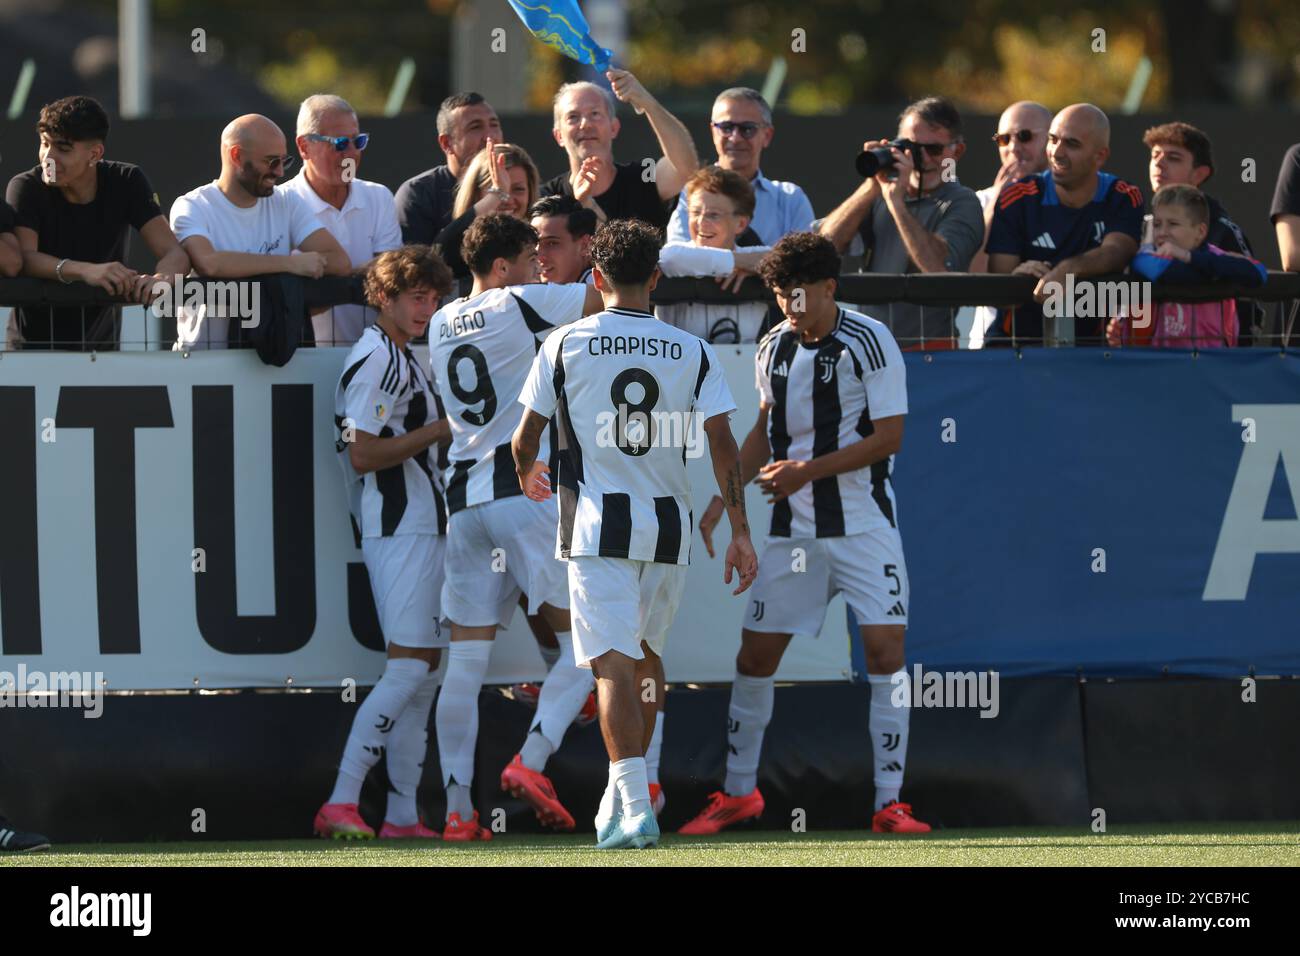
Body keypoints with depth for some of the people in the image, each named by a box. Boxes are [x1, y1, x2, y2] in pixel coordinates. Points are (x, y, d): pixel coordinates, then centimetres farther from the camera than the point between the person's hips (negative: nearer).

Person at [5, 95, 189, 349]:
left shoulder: (127, 182, -5)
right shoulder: (25, 188, -11)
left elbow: (175, 253, -12)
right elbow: (22, 258, -27)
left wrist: (160, 277, -37)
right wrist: (85, 271, -45)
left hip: (101, 346, 2)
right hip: (35, 344, -2)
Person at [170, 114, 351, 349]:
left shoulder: (287, 203, 10)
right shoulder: (192, 208, -4)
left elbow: (340, 262, -1)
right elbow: (208, 263, -26)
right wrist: (290, 264, -20)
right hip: (204, 353, -3)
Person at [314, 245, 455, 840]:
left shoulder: (403, 359, 21)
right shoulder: (376, 359, -11)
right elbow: (364, 455, -18)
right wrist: (443, 429, -15)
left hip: (421, 528, 11)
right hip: (398, 529, -11)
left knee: (425, 669, 9)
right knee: (409, 667, -15)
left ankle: (402, 816, 10)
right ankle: (341, 803, -18)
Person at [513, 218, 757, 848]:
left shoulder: (564, 346, -1)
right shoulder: (692, 353, 3)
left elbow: (524, 440, 5)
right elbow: (723, 444, -3)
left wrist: (528, 474, 28)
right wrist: (739, 532, 0)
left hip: (598, 528, -3)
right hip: (669, 525, 3)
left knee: (615, 665, -9)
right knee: (645, 657, 21)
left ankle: (634, 807, -23)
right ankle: (624, 794, 31)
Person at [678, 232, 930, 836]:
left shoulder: (869, 342, -10)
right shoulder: (773, 349, 6)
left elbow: (889, 437, -13)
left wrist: (809, 470, -18)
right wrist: (723, 498, 11)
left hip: (864, 523, -5)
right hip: (792, 530, 5)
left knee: (886, 650, -13)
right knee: (755, 654, 4)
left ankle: (889, 802, -8)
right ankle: (738, 792, 20)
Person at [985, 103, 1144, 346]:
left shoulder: (1124, 199, 2)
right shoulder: (1017, 199, -1)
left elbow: (1115, 253, -18)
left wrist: (1067, 270, -38)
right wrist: (1019, 278, -31)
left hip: (1090, 344, 1)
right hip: (1016, 340, -1)